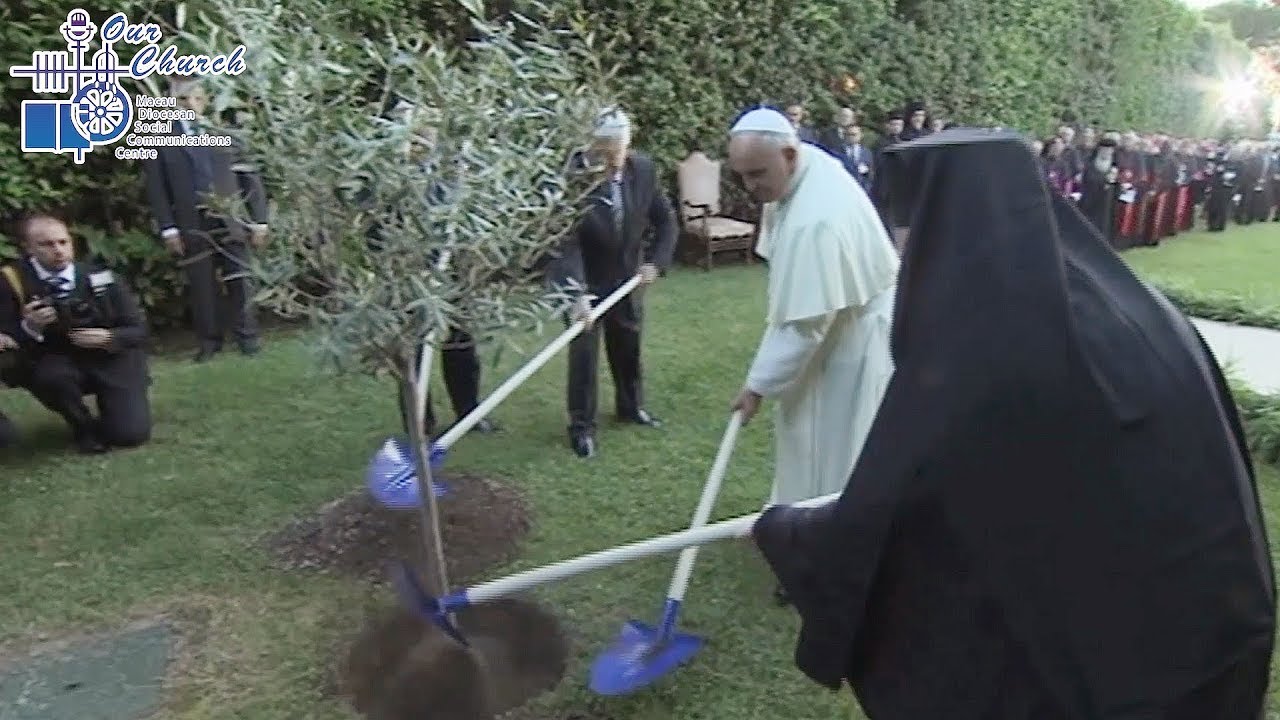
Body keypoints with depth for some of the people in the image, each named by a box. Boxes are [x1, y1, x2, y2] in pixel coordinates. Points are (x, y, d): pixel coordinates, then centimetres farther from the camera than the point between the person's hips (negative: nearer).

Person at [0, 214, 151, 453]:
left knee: (131, 434, -15)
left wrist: (108, 338, -24)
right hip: (59, 363, 0)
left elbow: (138, 330, -4)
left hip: (112, 361, 0)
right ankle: (84, 427, -5)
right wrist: (30, 327, -28)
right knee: (47, 375, -36)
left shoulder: (101, 278, -9)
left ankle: (108, 401, 24)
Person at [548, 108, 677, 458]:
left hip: (626, 277, 5)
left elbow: (665, 220, 0)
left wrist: (656, 262, -10)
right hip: (584, 281, -4)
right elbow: (566, 241, -31)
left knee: (628, 346, 19)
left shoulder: (643, 169, -13)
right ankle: (582, 425, 20)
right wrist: (575, 293, -40)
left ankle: (631, 406, 42)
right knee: (583, 352, 3)